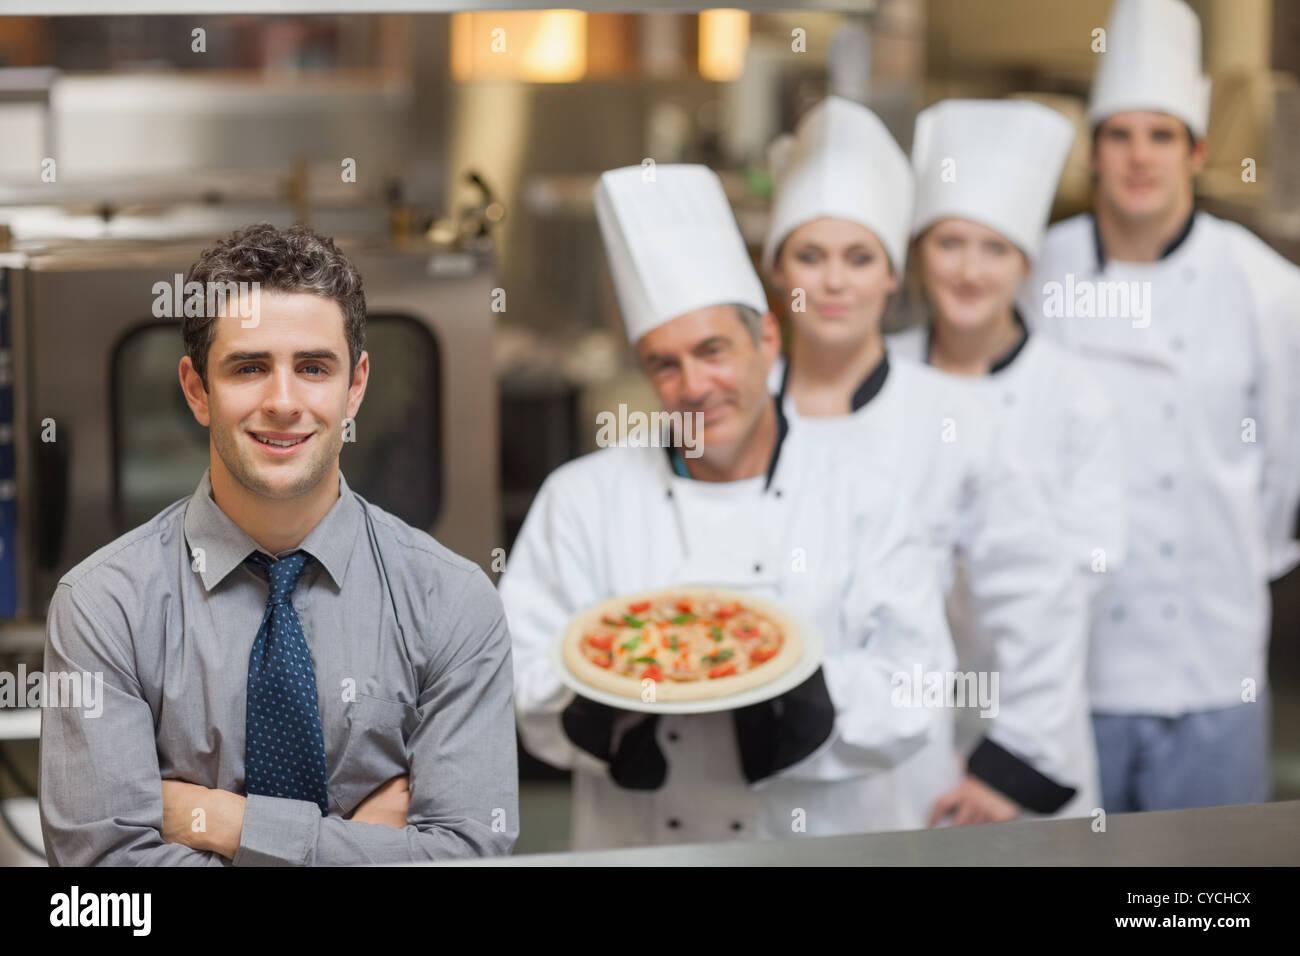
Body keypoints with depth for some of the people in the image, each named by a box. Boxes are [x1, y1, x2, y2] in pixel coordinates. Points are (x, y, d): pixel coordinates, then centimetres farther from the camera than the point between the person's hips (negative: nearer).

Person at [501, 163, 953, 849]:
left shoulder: (858, 495, 2)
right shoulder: (581, 499, 5)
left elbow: (913, 691, -3)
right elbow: (527, 668, -1)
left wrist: (808, 694, -22)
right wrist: (602, 695, -21)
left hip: (819, 844, -1)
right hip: (634, 846, 1)